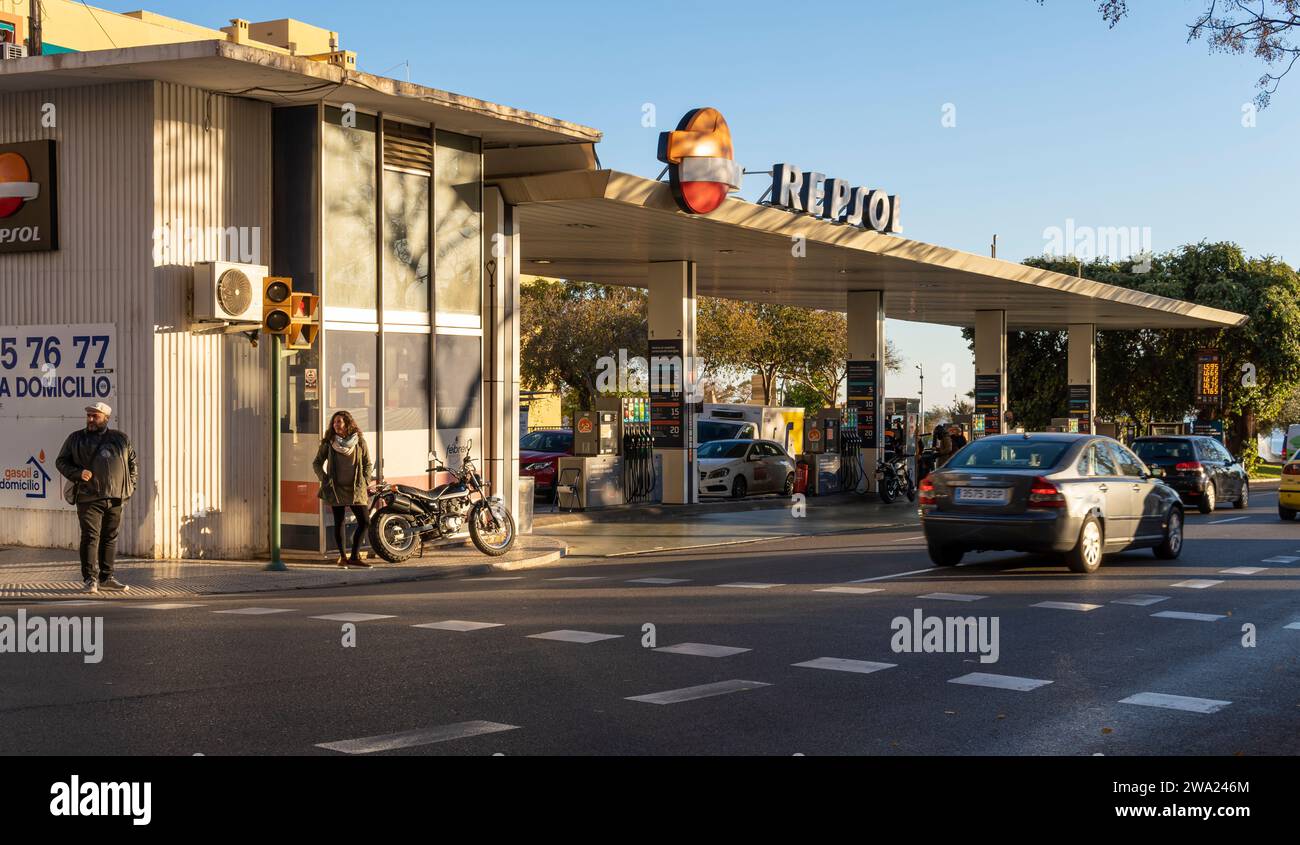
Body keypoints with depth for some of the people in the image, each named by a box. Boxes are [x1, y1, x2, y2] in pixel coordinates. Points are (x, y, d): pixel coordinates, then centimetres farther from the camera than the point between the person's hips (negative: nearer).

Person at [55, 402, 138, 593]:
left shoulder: (121, 439, 13)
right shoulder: (76, 439, 8)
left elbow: (132, 463, 22)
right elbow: (61, 461, 9)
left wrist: (131, 485, 11)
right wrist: (77, 473, -9)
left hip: (115, 498, 3)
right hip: (89, 498, -3)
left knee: (110, 538, 7)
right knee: (91, 537, -9)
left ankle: (106, 578, 15)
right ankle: (90, 579, -6)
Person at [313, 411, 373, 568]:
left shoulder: (359, 442, 3)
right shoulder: (328, 443, 2)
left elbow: (367, 464, 12)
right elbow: (317, 463, 11)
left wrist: (366, 483, 2)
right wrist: (325, 479, -2)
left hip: (356, 489, 1)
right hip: (336, 488, -1)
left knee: (364, 521, -6)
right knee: (339, 522, 2)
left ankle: (354, 557, -1)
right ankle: (342, 556, 11)